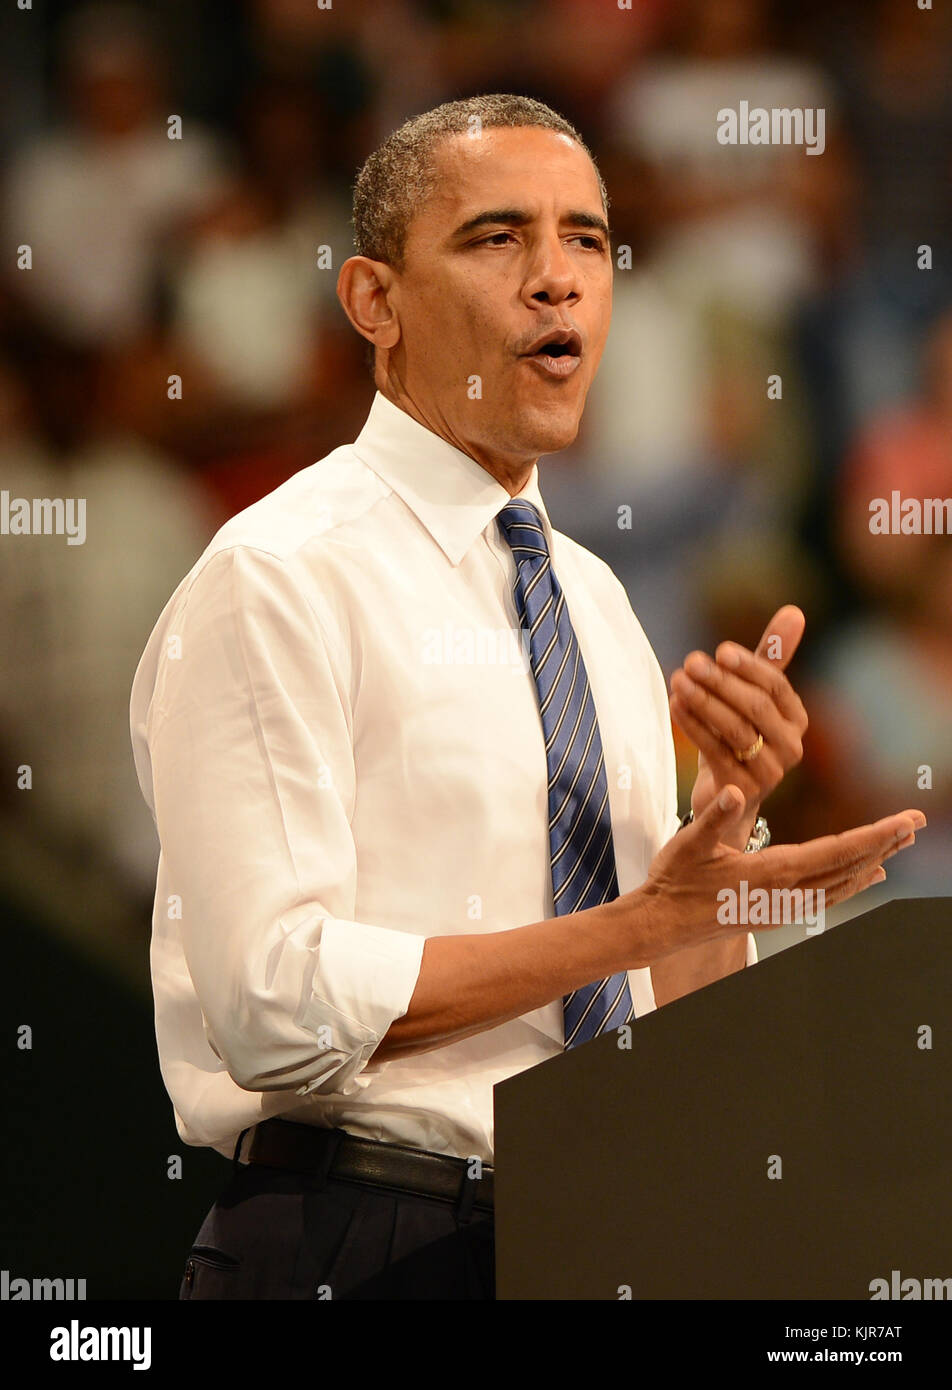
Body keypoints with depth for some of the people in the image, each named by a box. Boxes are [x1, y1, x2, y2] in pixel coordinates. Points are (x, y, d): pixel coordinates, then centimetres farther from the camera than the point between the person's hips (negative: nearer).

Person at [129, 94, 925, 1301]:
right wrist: (647, 919, -18)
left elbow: (673, 1020, 15)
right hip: (363, 1247, -7)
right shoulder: (275, 581, -9)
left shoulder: (594, 599, 14)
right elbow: (275, 1007, -19)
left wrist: (729, 816, -4)